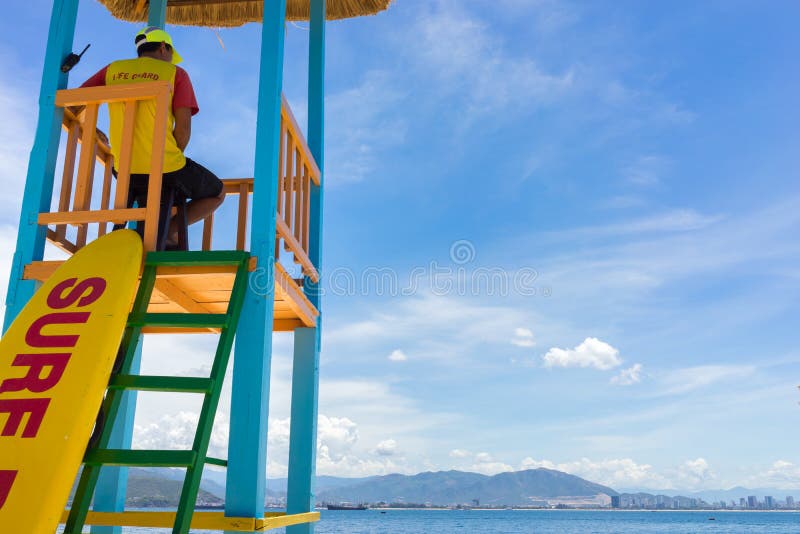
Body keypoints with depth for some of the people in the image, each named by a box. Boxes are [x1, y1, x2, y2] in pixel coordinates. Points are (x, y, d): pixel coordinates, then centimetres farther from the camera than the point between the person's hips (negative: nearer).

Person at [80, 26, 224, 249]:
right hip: (164, 167, -5)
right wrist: (170, 162, 7)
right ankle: (169, 230, -3)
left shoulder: (113, 69, 12)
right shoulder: (175, 73, 1)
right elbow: (183, 129, -7)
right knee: (217, 194, 18)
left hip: (125, 171, 6)